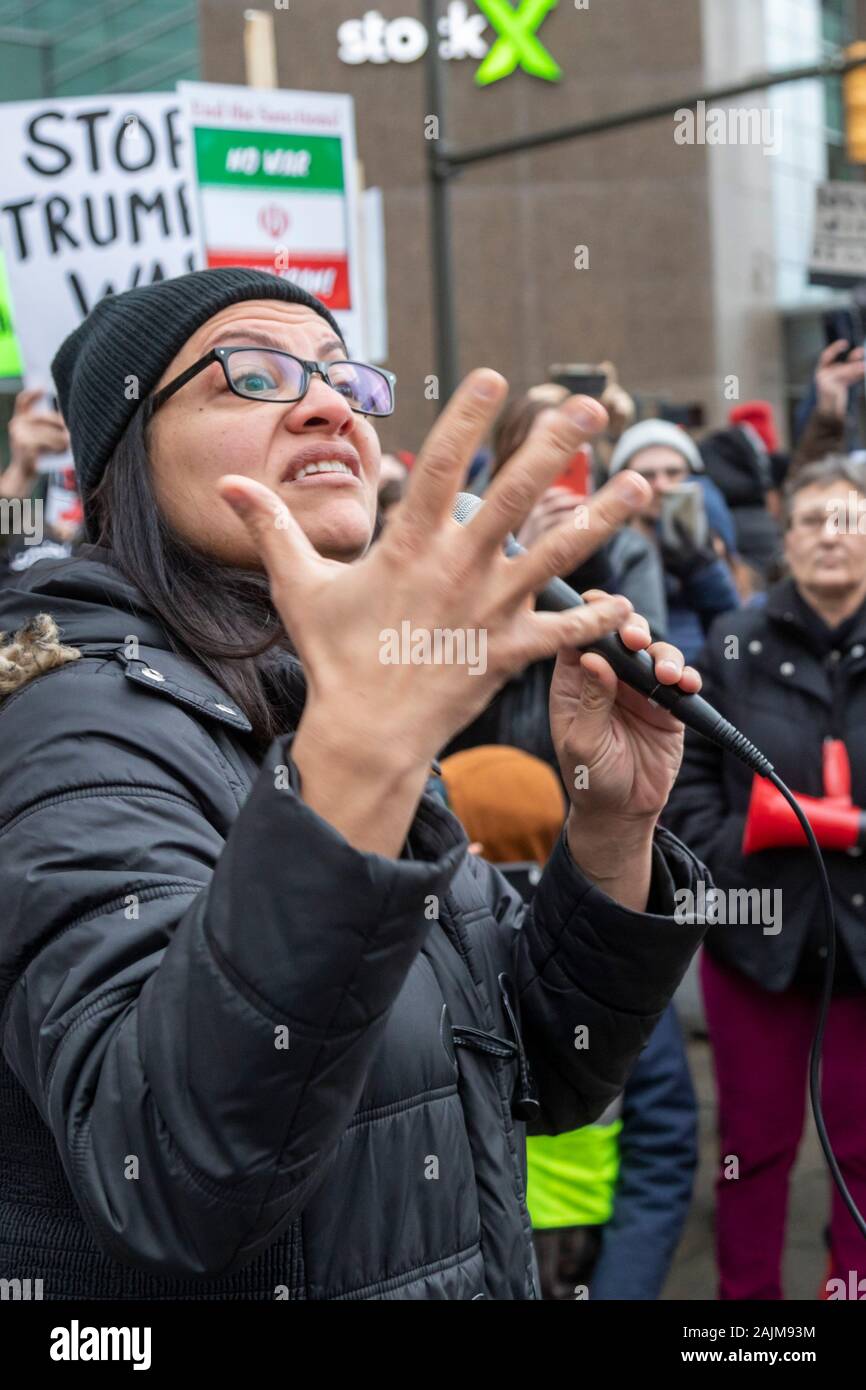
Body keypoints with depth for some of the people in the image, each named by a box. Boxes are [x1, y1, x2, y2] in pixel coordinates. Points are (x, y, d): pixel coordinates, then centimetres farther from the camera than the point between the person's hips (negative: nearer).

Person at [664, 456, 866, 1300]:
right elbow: (686, 770, 3)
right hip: (758, 928, 1)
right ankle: (746, 1292, 26)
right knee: (756, 1140, 12)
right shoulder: (735, 645, 3)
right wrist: (727, 857, -12)